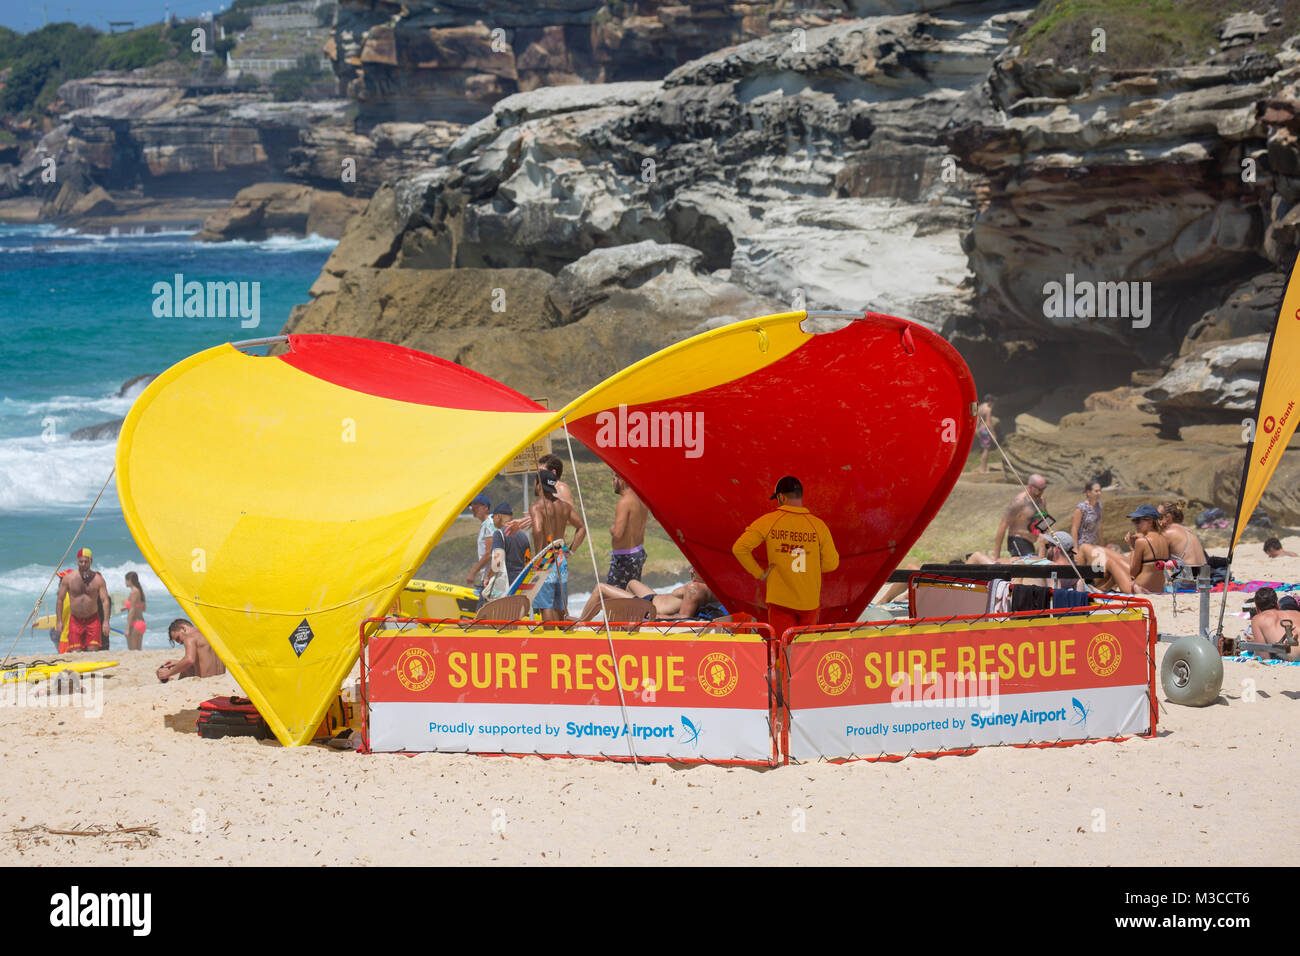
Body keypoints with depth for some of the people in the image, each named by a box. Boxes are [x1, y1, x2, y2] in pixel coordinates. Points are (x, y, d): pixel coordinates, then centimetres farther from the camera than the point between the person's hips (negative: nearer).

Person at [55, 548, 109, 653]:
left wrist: (106, 621, -16)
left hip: (93, 620, 0)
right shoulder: (68, 578, -2)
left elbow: (105, 601, -6)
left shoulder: (98, 579, -3)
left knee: (93, 651, -8)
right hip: (75, 620, 0)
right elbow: (60, 599, 5)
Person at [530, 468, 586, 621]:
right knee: (560, 607, 12)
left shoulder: (537, 507, -11)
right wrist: (569, 551, 14)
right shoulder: (564, 506, 11)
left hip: (545, 561, -7)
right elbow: (582, 528, 15)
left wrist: (537, 555, -17)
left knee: (546, 606, -6)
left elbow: (538, 530, -27)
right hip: (562, 560, 7)